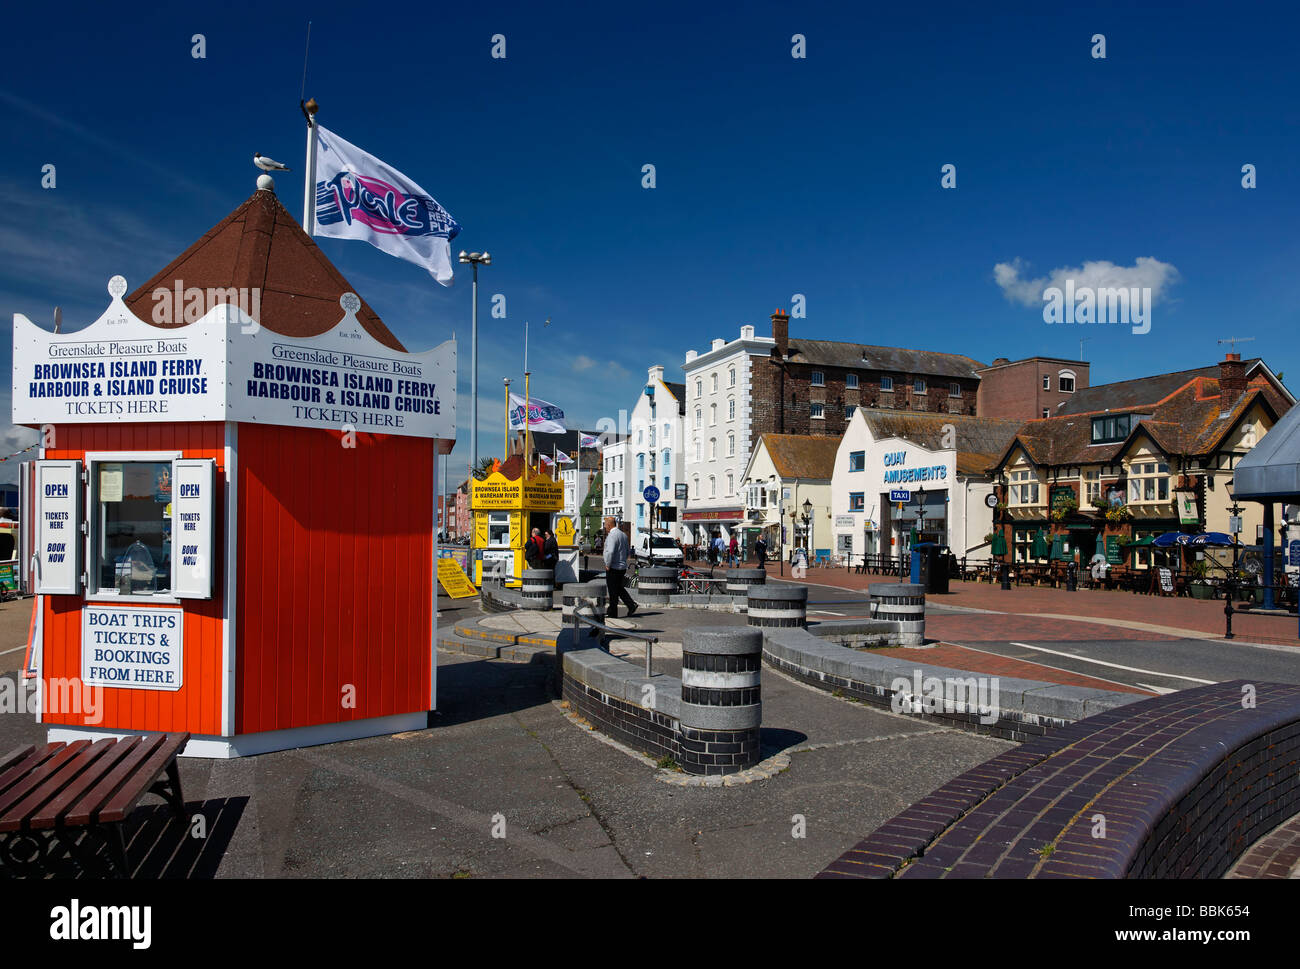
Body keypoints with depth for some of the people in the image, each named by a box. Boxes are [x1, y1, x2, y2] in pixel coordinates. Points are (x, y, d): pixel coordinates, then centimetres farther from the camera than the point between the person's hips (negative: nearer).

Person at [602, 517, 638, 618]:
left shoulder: (612, 535, -17)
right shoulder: (623, 535, 12)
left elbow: (610, 552, -27)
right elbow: (627, 552, 19)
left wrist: (608, 565, -17)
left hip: (613, 568, -9)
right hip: (622, 567, 9)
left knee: (613, 591, 0)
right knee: (619, 588, 19)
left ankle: (612, 613, 7)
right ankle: (632, 605, 7)